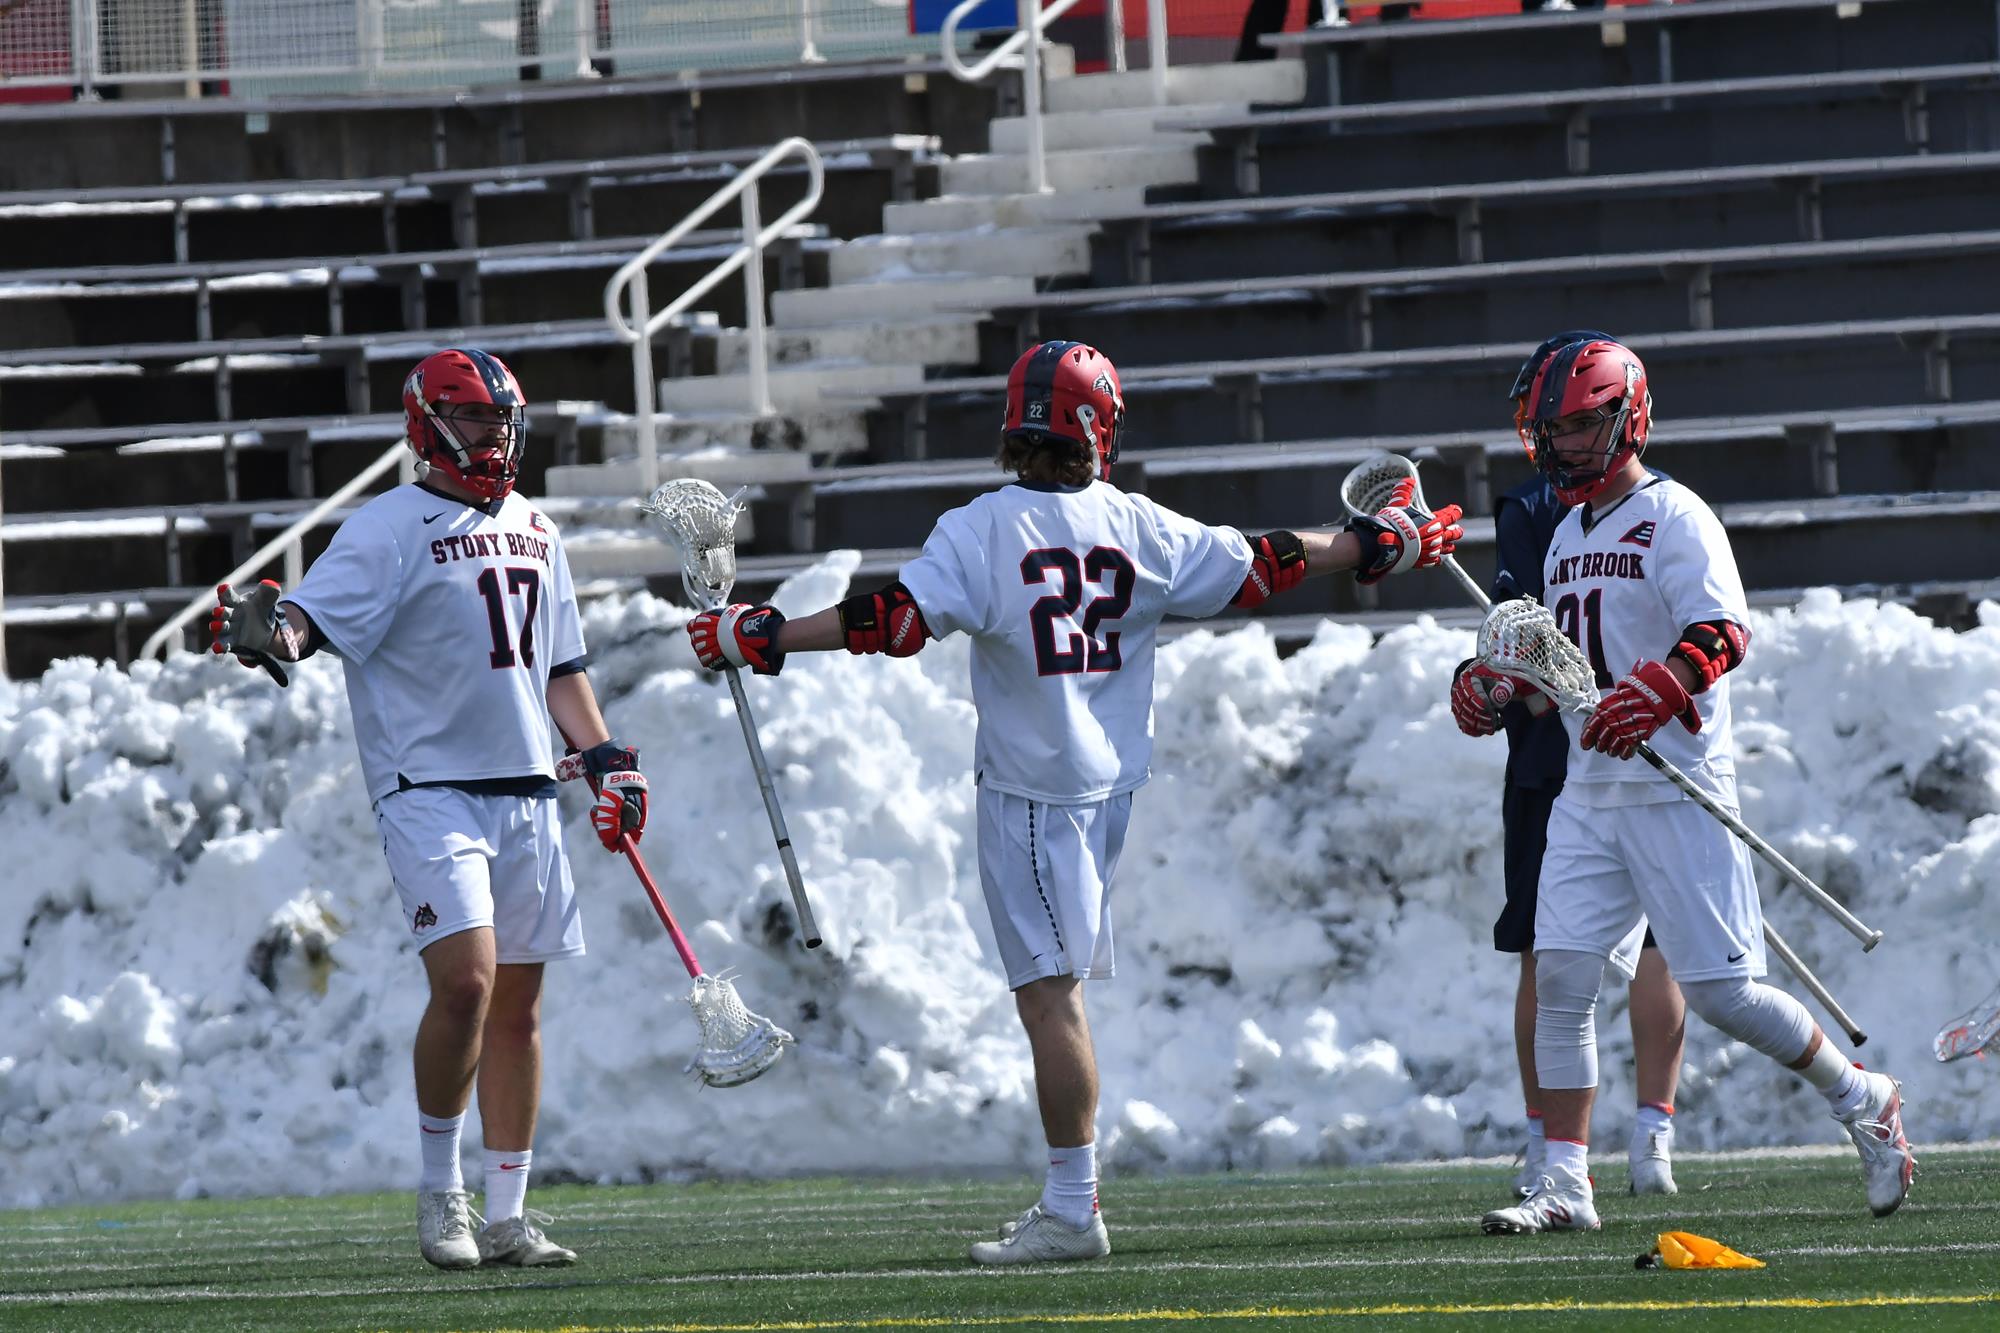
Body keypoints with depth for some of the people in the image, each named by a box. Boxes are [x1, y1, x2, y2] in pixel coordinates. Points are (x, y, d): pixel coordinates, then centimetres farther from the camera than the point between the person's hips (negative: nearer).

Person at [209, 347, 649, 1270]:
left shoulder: (532, 531, 17)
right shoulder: (390, 528, -5)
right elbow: (318, 612, -18)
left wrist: (606, 759, 15)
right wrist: (269, 631, -40)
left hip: (527, 793, 7)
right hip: (430, 788, -7)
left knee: (518, 1005, 7)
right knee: (465, 979, -20)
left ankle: (506, 1217, 12)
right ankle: (439, 1191, -4)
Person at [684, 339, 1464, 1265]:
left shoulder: (981, 532, -12)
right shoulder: (1141, 530, 2)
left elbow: (895, 622, -18)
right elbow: (1257, 571, 10)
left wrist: (759, 638, -12)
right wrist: (1378, 545, 25)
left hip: (1028, 790, -5)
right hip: (1110, 781, 5)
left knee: (1050, 995, -6)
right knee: (1060, 991, 14)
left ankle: (1073, 1209, -9)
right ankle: (1071, 1198, 16)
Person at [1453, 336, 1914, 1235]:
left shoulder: (1674, 520, -9)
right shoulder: (1568, 535, 17)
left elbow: (1724, 632, -22)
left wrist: (1655, 691, -38)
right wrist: (1502, 681, 8)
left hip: (1677, 789, -8)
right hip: (1589, 791, 8)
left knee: (1719, 991, -7)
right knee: (1561, 976, -4)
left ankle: (1862, 1100, 15)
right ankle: (1564, 1183, -2)